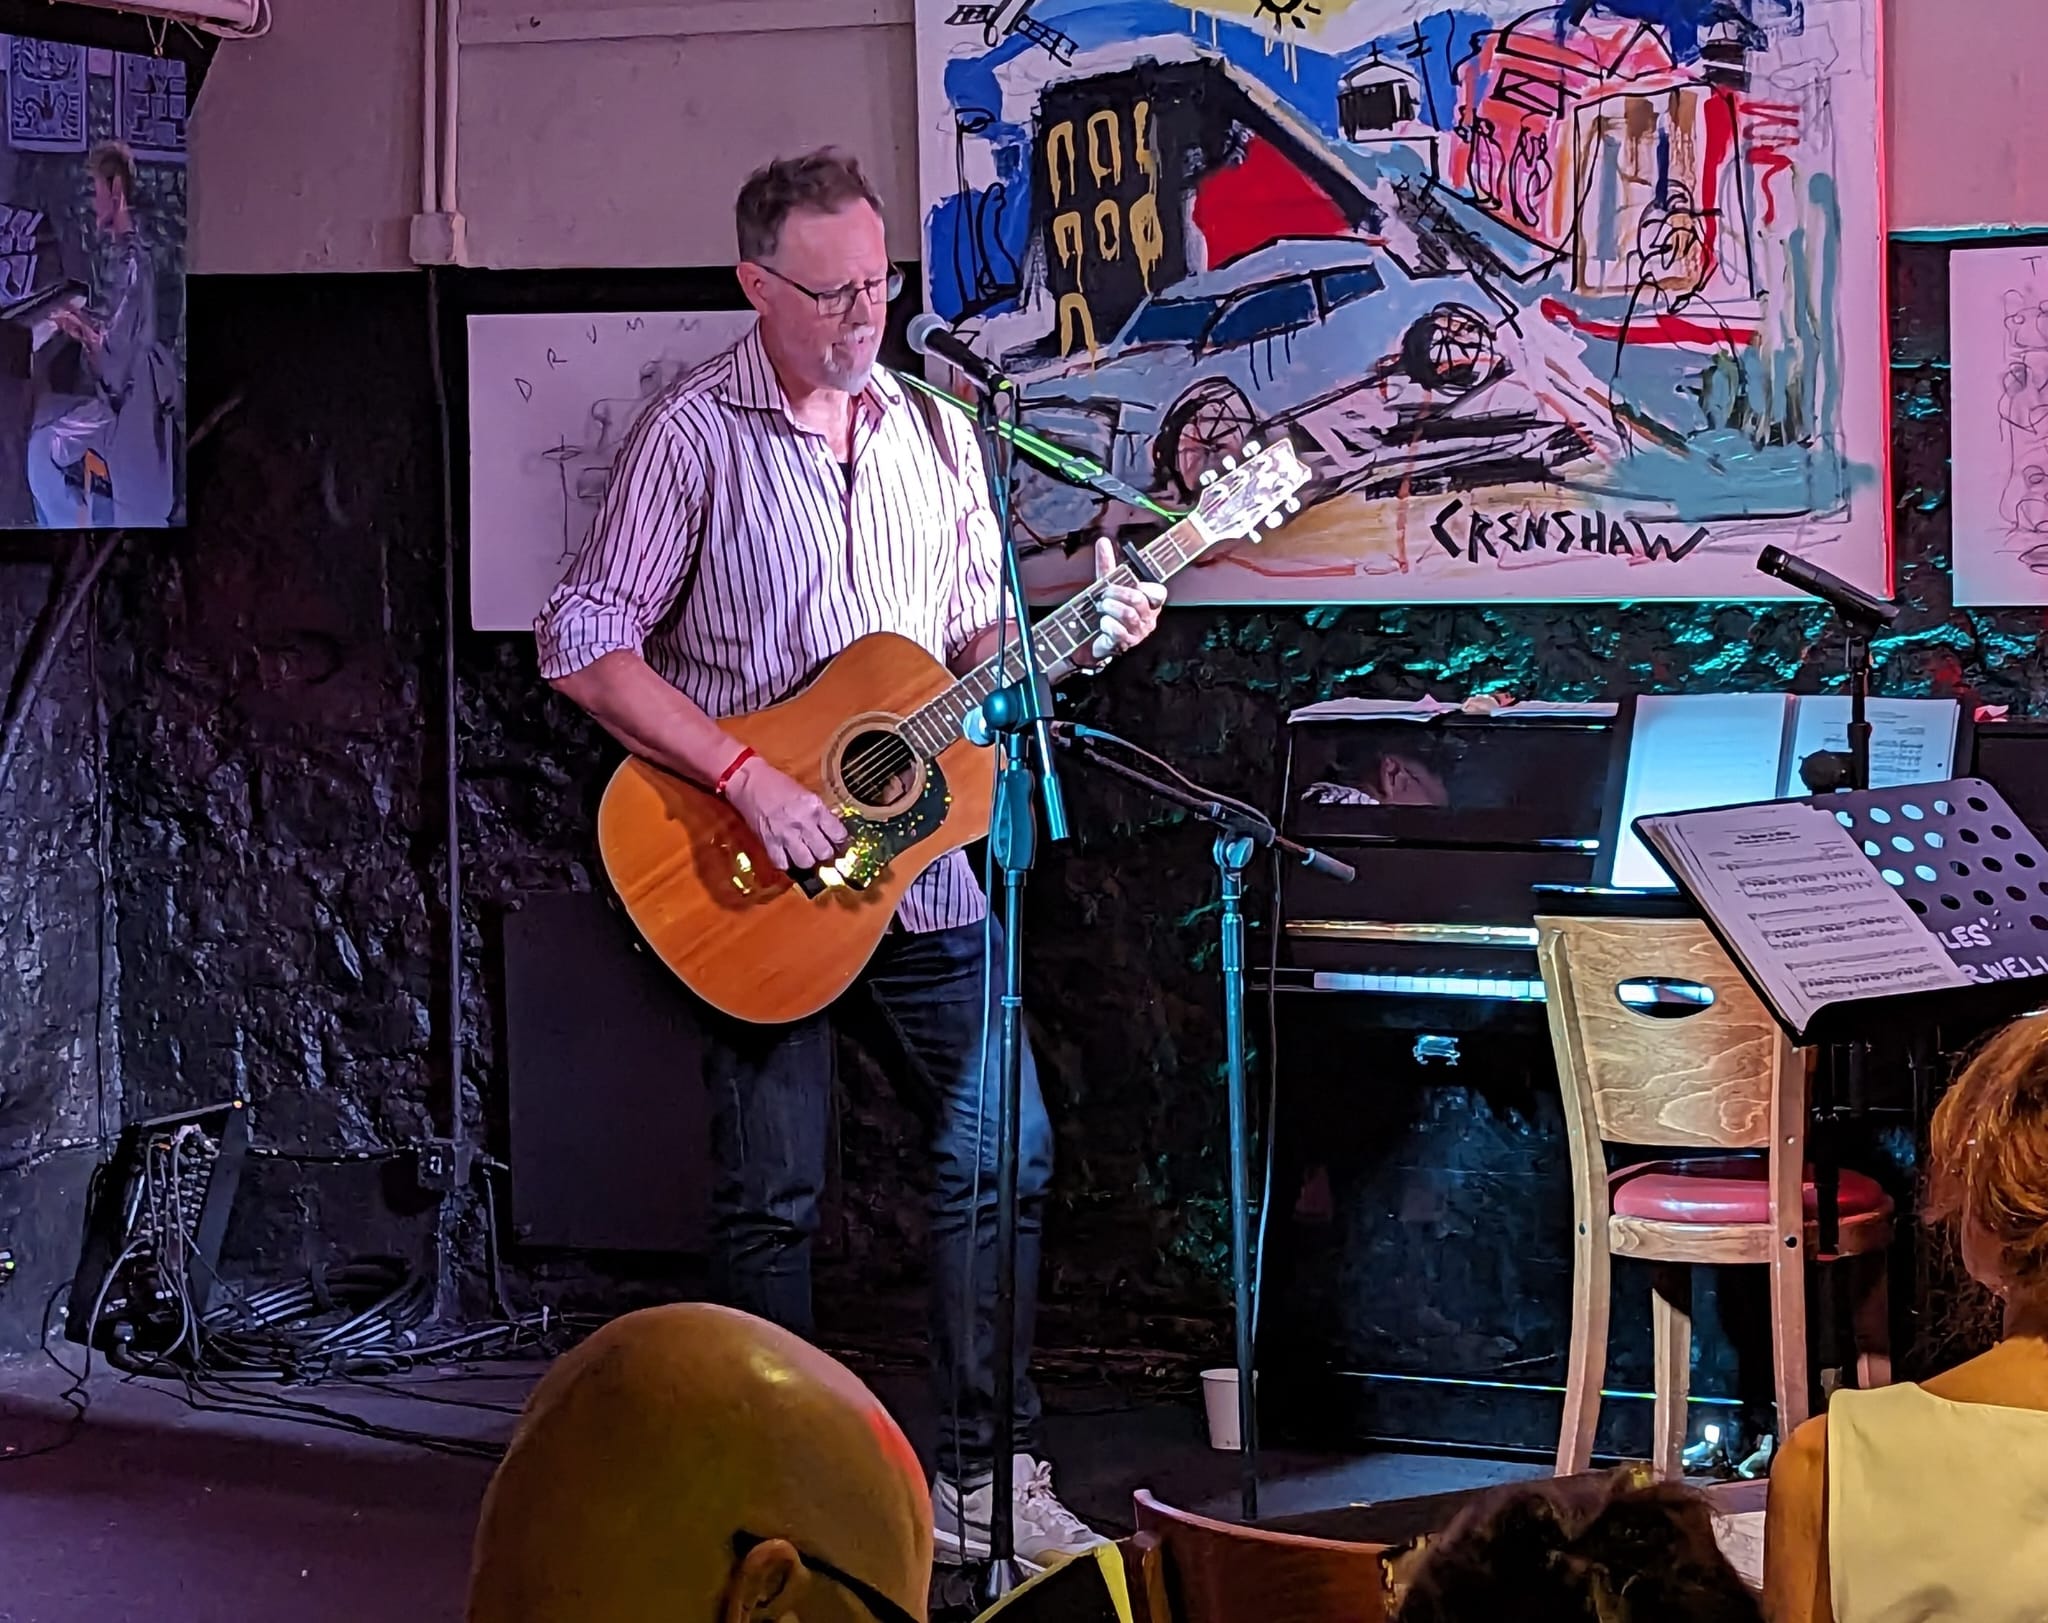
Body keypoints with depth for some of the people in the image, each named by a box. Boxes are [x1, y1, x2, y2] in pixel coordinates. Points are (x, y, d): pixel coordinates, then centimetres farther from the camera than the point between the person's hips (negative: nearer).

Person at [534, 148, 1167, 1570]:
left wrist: (1075, 636, -4)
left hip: (915, 855, 5)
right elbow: (586, 649, -12)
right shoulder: (697, 436, -9)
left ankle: (983, 1471, 15)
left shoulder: (934, 430, 8)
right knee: (777, 1197, 3)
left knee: (1003, 1154, 3)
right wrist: (749, 776, -19)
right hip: (757, 873, -5)